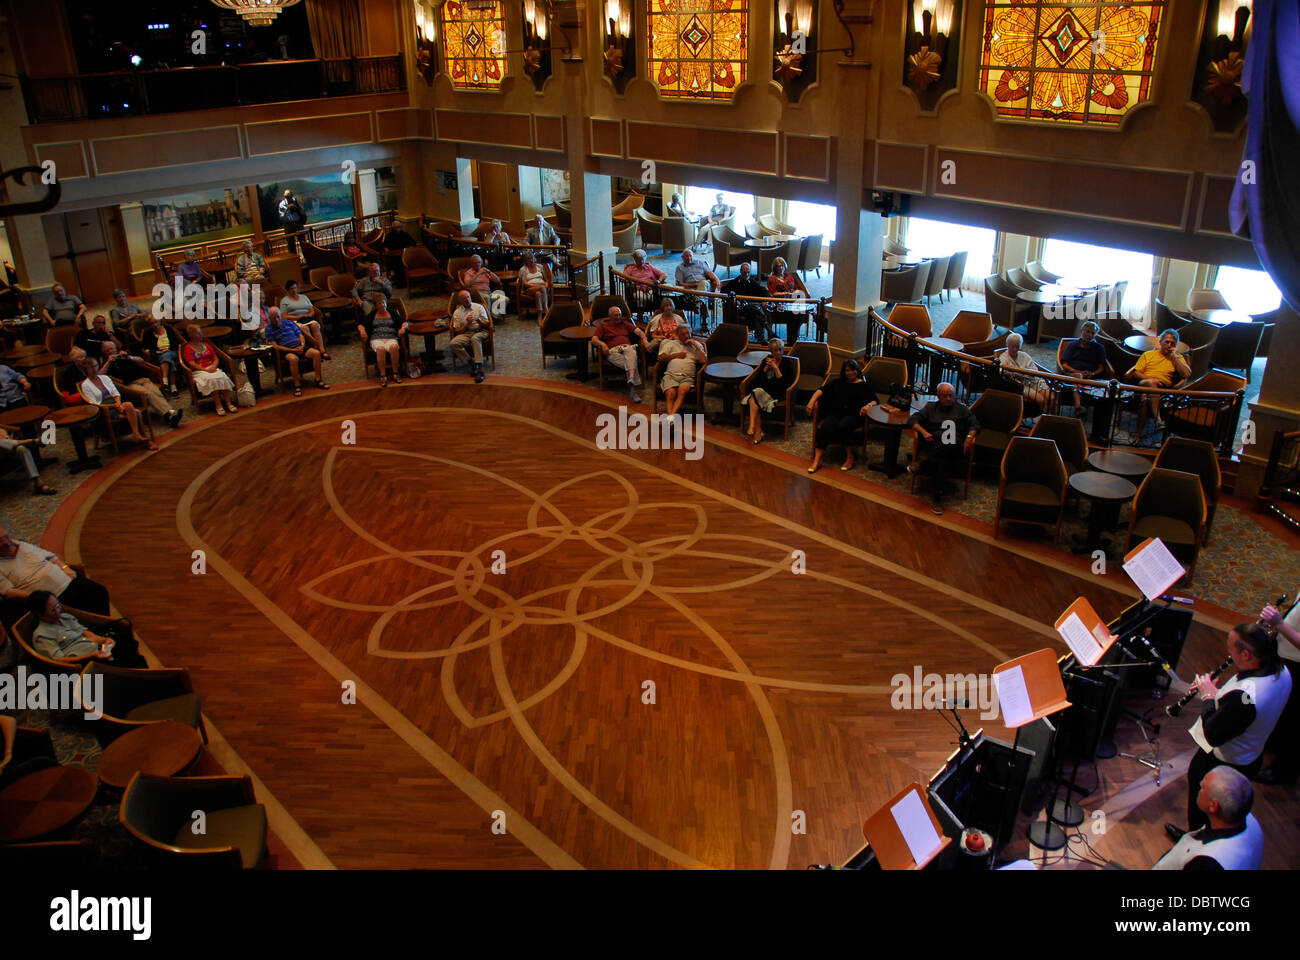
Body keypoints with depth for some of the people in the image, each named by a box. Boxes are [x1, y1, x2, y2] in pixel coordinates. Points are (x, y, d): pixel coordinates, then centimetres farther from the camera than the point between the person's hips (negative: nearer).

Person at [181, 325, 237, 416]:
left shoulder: (206, 345, 22)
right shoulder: (188, 348, 5)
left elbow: (215, 358, 18)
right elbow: (192, 364, -7)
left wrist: (214, 366, -5)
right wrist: (205, 370, -19)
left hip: (212, 368, 4)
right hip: (198, 371, -4)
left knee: (223, 377, -30)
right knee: (212, 379, -37)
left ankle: (228, 402, -31)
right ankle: (218, 405, -36)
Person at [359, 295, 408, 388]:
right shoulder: (372, 315, 20)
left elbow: (404, 322, 12)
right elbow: (360, 324, 13)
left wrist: (403, 328, -12)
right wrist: (362, 330, -11)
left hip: (391, 338, 0)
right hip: (376, 339, 0)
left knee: (394, 347, -37)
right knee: (380, 349, -37)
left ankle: (396, 373, -28)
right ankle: (383, 376, -35)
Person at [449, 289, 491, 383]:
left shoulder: (479, 307, 10)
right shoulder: (457, 312, 11)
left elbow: (487, 325, 7)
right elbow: (457, 331, 6)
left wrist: (479, 321, -14)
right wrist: (467, 324, -9)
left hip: (480, 332, -2)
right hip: (465, 334, 2)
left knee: (475, 338, -39)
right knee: (454, 343, -30)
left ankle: (480, 369, -46)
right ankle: (471, 364, -22)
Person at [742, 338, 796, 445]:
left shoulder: (787, 363, 2)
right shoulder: (766, 360, 15)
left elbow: (785, 383, -8)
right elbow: (758, 379, 8)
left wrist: (775, 368, -11)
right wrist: (767, 367, -4)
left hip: (777, 393, -4)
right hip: (763, 390, 4)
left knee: (756, 394, -31)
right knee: (754, 400, -31)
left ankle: (752, 427, -37)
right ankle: (758, 432, -35)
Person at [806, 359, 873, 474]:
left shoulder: (863, 385, 13)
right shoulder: (838, 383, 25)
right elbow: (822, 390, 17)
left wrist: (868, 405, -23)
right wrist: (812, 401, 0)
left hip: (852, 414, -3)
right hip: (834, 413, 3)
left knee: (843, 426, -36)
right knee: (825, 427, -30)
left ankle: (850, 457, -21)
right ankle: (816, 461, -36)